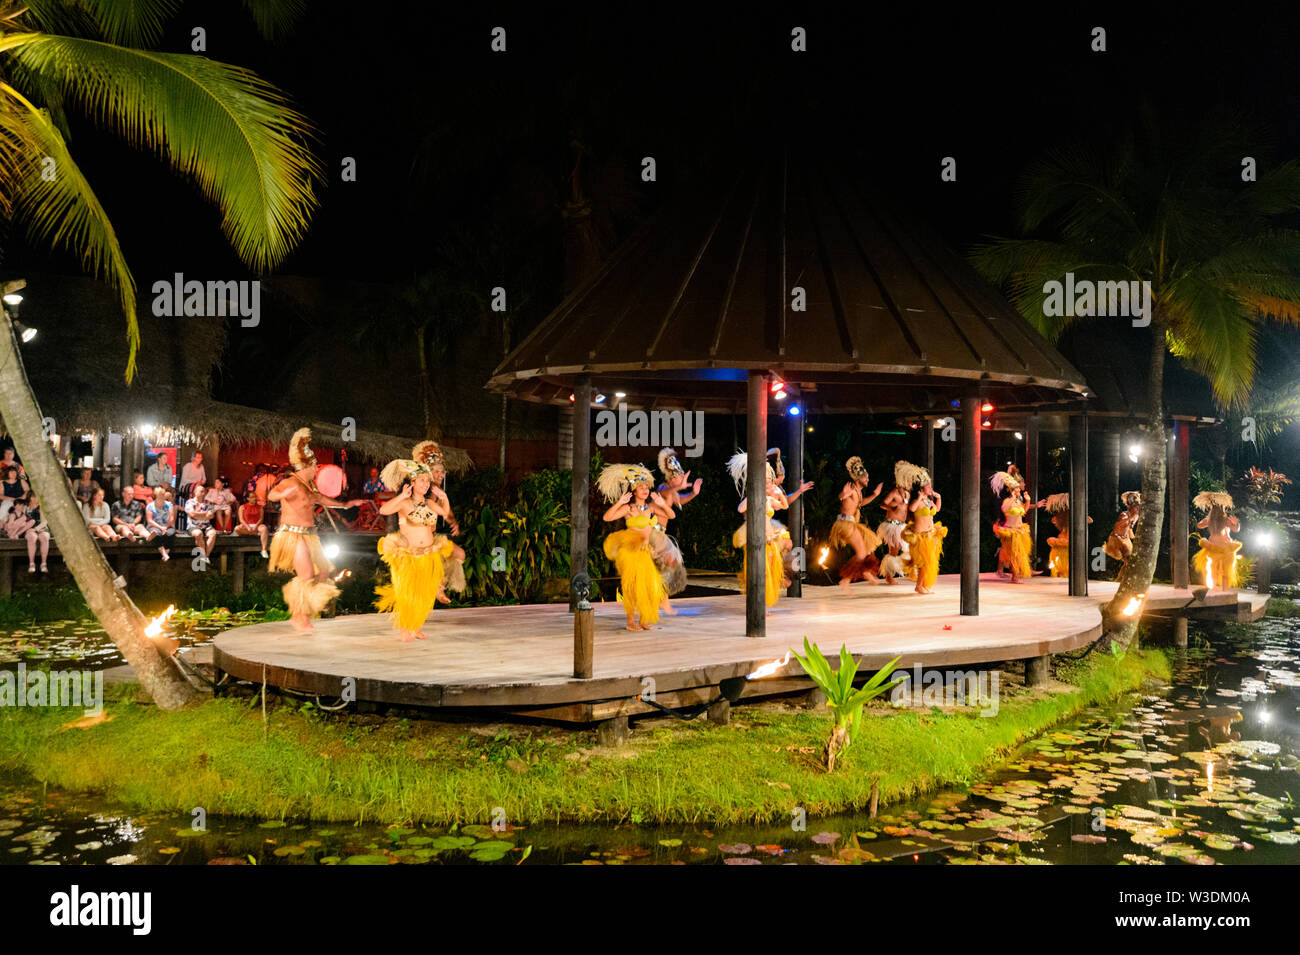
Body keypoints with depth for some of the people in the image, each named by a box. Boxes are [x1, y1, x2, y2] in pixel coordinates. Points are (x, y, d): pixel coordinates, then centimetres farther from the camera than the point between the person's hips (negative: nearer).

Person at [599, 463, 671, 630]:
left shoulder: (651, 507, 5)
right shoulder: (628, 508, -11)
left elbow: (671, 515, 10)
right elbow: (607, 517, -20)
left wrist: (663, 504, -6)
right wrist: (619, 503, -29)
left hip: (644, 550, 6)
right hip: (629, 549, -6)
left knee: (649, 584, 6)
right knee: (633, 584, -2)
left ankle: (643, 620, 18)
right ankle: (631, 621, 9)